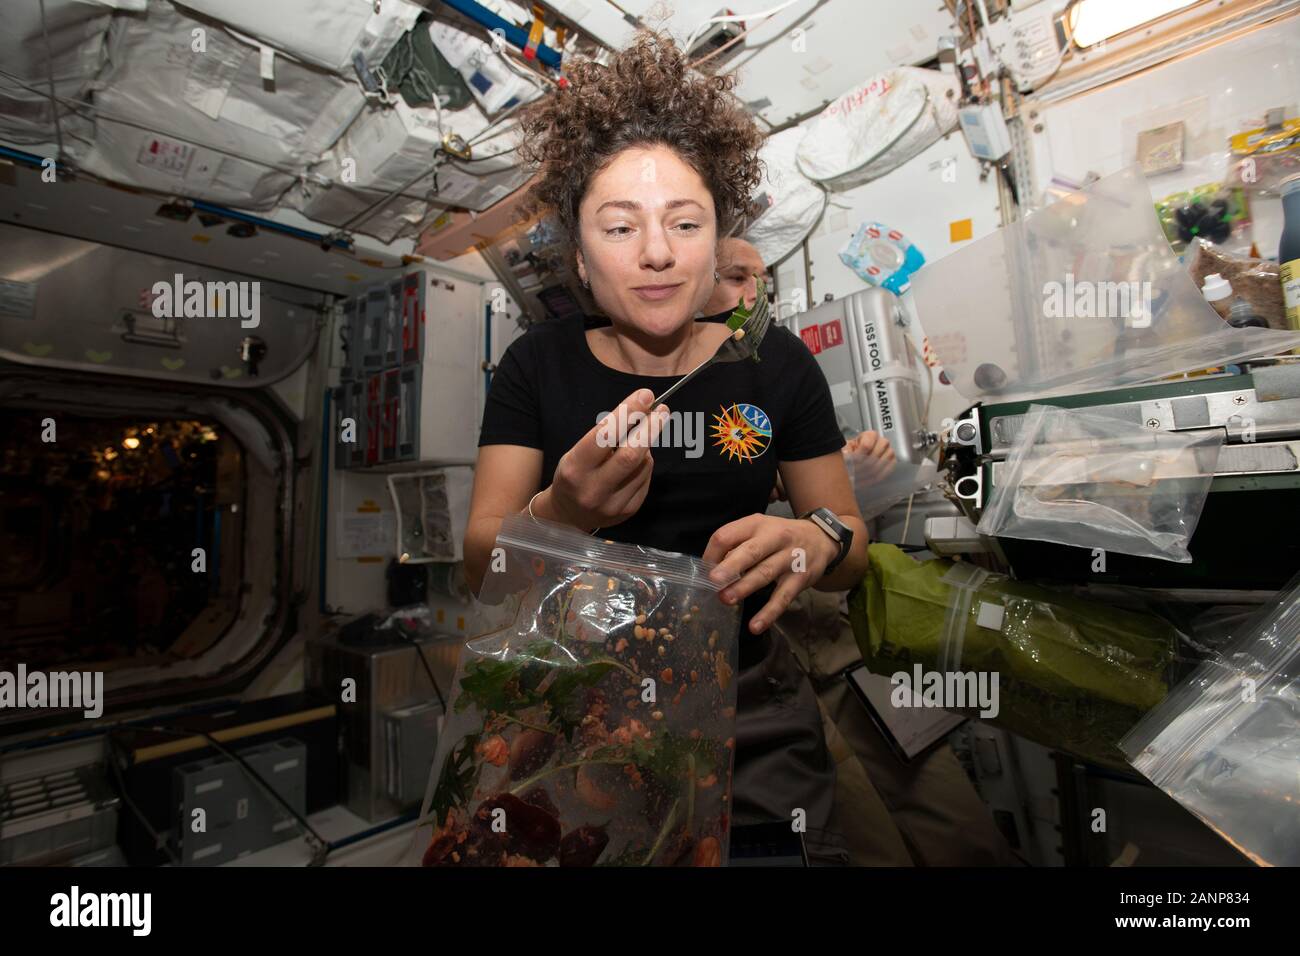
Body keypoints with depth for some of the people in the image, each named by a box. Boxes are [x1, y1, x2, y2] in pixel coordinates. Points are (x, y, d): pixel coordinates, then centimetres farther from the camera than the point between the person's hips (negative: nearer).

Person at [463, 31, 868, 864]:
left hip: (745, 699, 1)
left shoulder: (777, 363, -2)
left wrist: (815, 545, -21)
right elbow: (478, 570, -8)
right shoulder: (538, 365, -3)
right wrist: (557, 516, -29)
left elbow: (854, 548, 3)